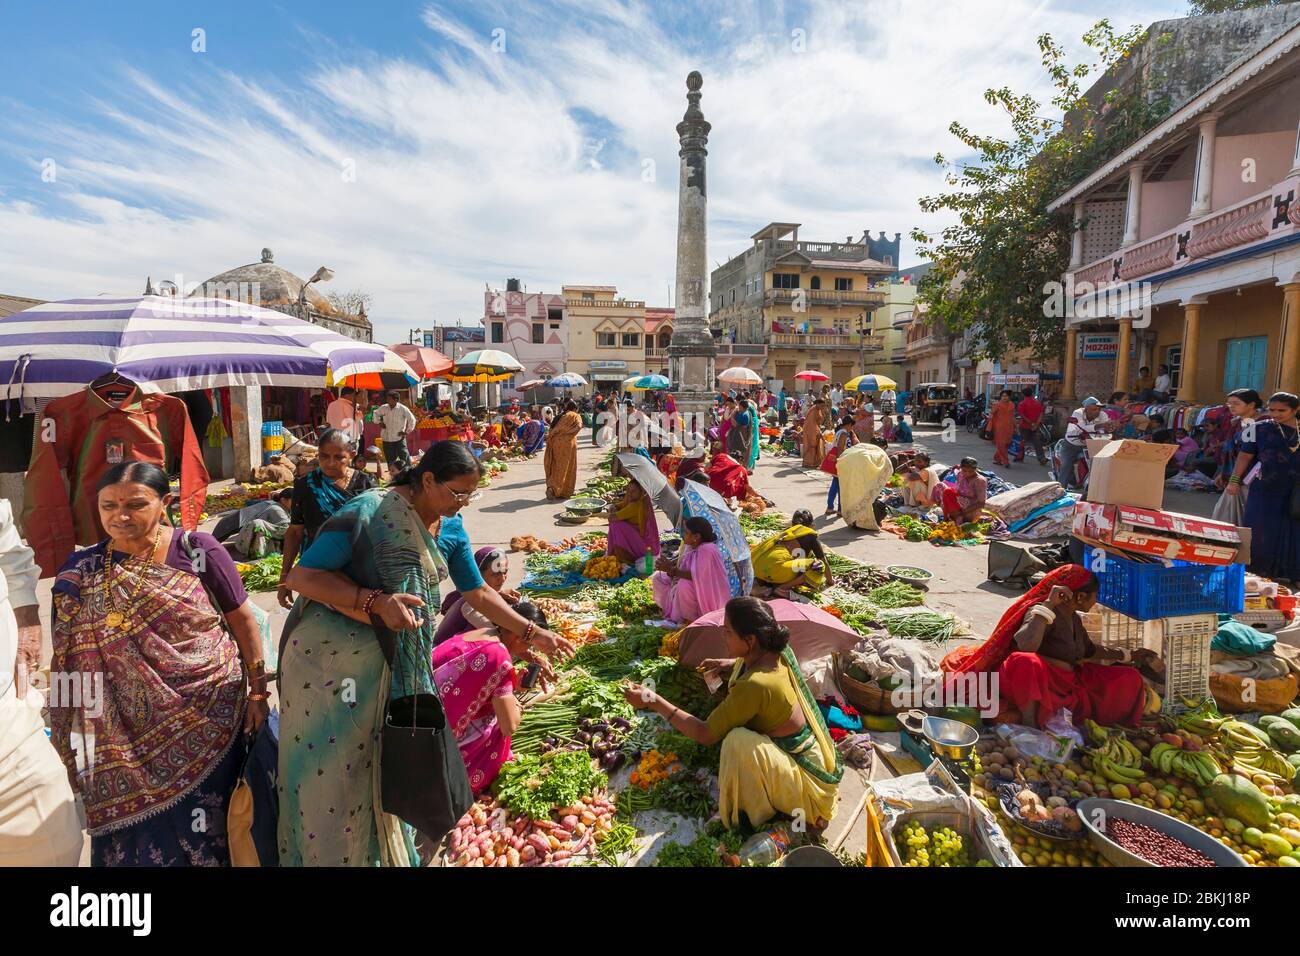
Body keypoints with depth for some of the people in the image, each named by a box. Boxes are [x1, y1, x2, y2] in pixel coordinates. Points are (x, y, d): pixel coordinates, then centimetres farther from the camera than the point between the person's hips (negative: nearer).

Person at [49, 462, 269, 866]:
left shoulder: (199, 551, -11)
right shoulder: (81, 571, -4)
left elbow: (243, 620, -4)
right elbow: (70, 656, 2)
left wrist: (258, 691, -2)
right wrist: (77, 738, -1)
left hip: (208, 716, -1)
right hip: (130, 728, 2)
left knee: (201, 826, 14)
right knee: (135, 829, 13)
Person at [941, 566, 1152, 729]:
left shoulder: (1074, 618, 19)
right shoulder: (1040, 611, -11)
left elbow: (1090, 651, 39)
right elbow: (1027, 645, -34)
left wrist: (1128, 656, 46)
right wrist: (1049, 604, -27)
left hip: (1069, 685, 9)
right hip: (1038, 685, -9)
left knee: (1129, 679, 6)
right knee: (1026, 662, -42)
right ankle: (1031, 728, -32)